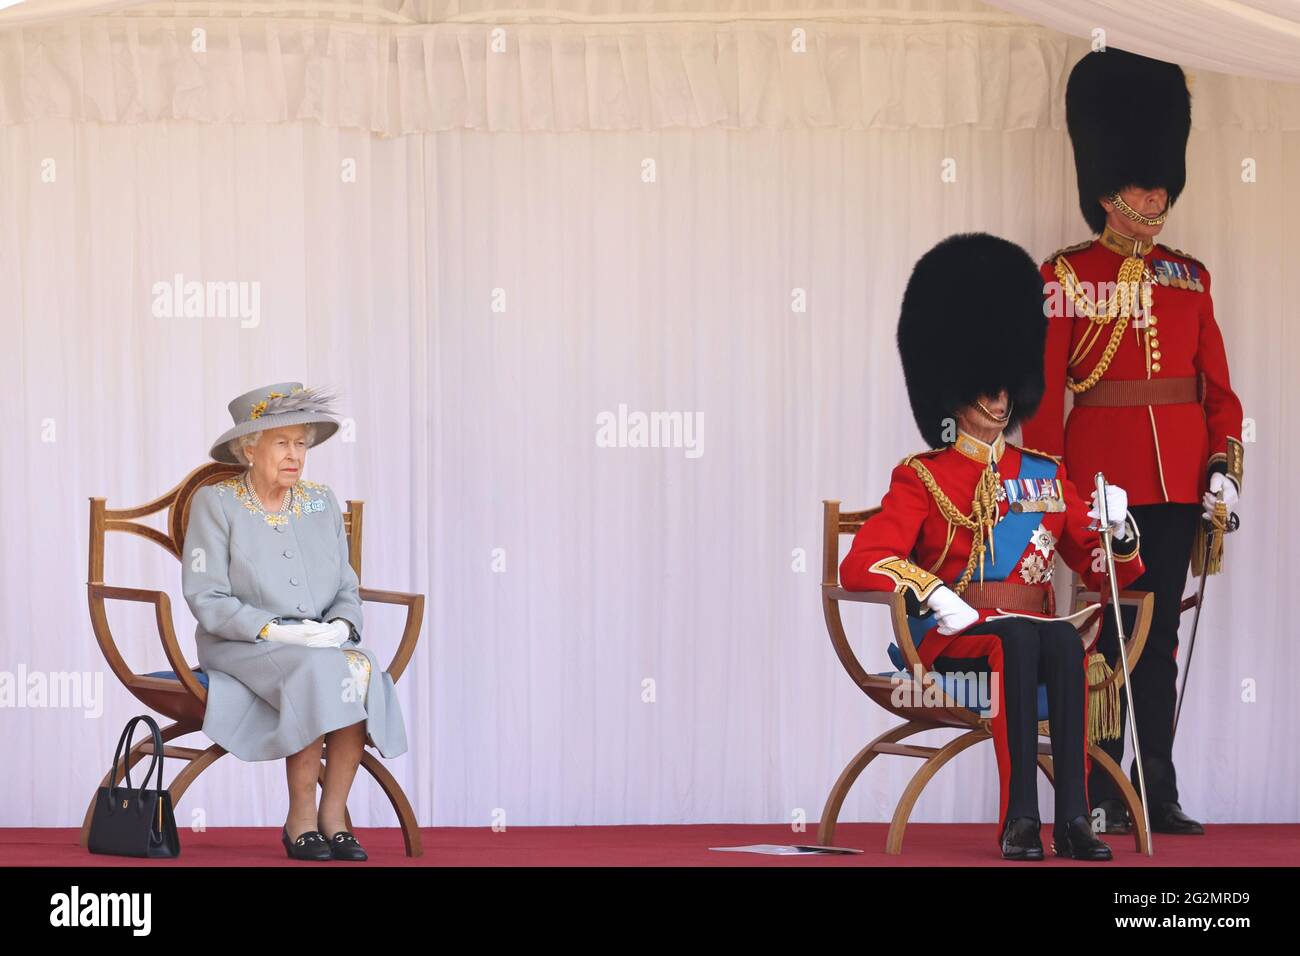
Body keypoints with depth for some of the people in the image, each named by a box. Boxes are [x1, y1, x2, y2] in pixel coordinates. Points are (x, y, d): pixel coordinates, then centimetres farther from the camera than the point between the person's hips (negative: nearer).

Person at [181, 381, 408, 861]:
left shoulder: (322, 502, 13)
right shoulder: (215, 503, -1)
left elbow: (346, 590, 15)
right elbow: (206, 598, -8)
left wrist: (341, 626, -9)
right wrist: (274, 631, -19)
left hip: (321, 643, 4)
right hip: (239, 646, -4)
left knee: (364, 670, -29)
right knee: (318, 673, -34)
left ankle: (333, 817, -23)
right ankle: (301, 821, -24)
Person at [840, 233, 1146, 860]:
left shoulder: (1045, 475, 18)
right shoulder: (921, 478, 6)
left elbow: (1109, 573, 16)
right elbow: (860, 566, -7)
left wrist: (1119, 531, -8)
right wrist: (933, 593, -24)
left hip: (1035, 632, 3)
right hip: (949, 639, -3)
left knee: (1066, 642, -33)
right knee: (1019, 637, -36)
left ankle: (1073, 816, -38)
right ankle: (1019, 820, -39)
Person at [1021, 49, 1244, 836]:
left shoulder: (1189, 277, 12)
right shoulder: (1066, 276, 0)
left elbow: (1218, 386, 11)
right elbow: (1043, 390, -5)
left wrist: (1224, 465, -2)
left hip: (1178, 476, 4)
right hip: (1103, 471, -4)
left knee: (1161, 631, 8)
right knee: (1107, 629, -2)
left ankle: (1158, 793, 13)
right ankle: (1099, 795, 4)